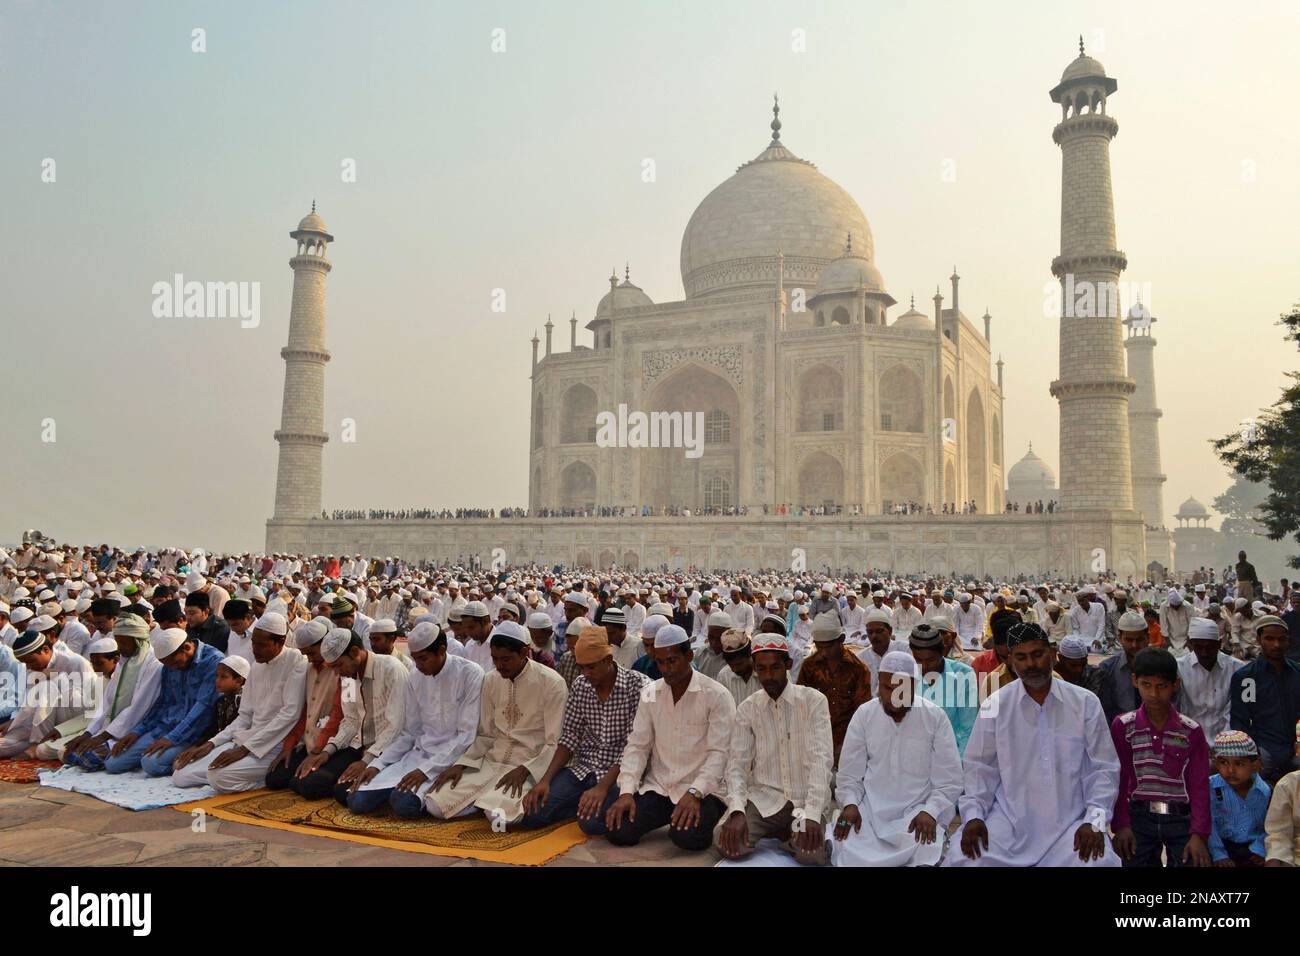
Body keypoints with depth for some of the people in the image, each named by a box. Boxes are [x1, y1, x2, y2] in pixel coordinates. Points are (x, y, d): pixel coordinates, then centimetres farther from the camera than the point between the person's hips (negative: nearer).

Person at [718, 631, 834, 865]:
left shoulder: (814, 701, -5)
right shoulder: (747, 708, 3)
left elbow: (820, 759, -13)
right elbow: (737, 762, -2)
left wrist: (812, 814, -25)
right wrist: (737, 811, -20)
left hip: (805, 800, -2)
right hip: (764, 799, 2)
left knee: (810, 854, -28)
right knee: (728, 845, -22)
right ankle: (781, 834, 10)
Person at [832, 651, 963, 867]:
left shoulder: (935, 717, -5)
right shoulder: (863, 715, 0)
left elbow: (949, 780, -5)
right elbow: (849, 773, 3)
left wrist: (930, 812, -19)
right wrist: (849, 804, -15)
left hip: (918, 810, 0)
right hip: (870, 809, 1)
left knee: (923, 852, -29)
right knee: (848, 851, -25)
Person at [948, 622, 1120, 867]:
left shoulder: (1086, 703, 1)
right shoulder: (995, 706, 1)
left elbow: (1103, 768, 3)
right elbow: (980, 767, 4)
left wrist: (1094, 820, -9)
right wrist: (973, 815, -9)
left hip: (1070, 823, 0)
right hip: (1008, 822, 0)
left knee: (1099, 861, -29)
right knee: (962, 858, -23)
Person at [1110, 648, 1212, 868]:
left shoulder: (1191, 731, -1)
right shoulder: (1122, 726, -1)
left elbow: (1199, 786, -1)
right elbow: (1119, 780, 0)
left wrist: (1199, 834, -7)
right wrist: (1121, 825, -6)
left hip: (1181, 819, 0)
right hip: (1139, 818, 0)